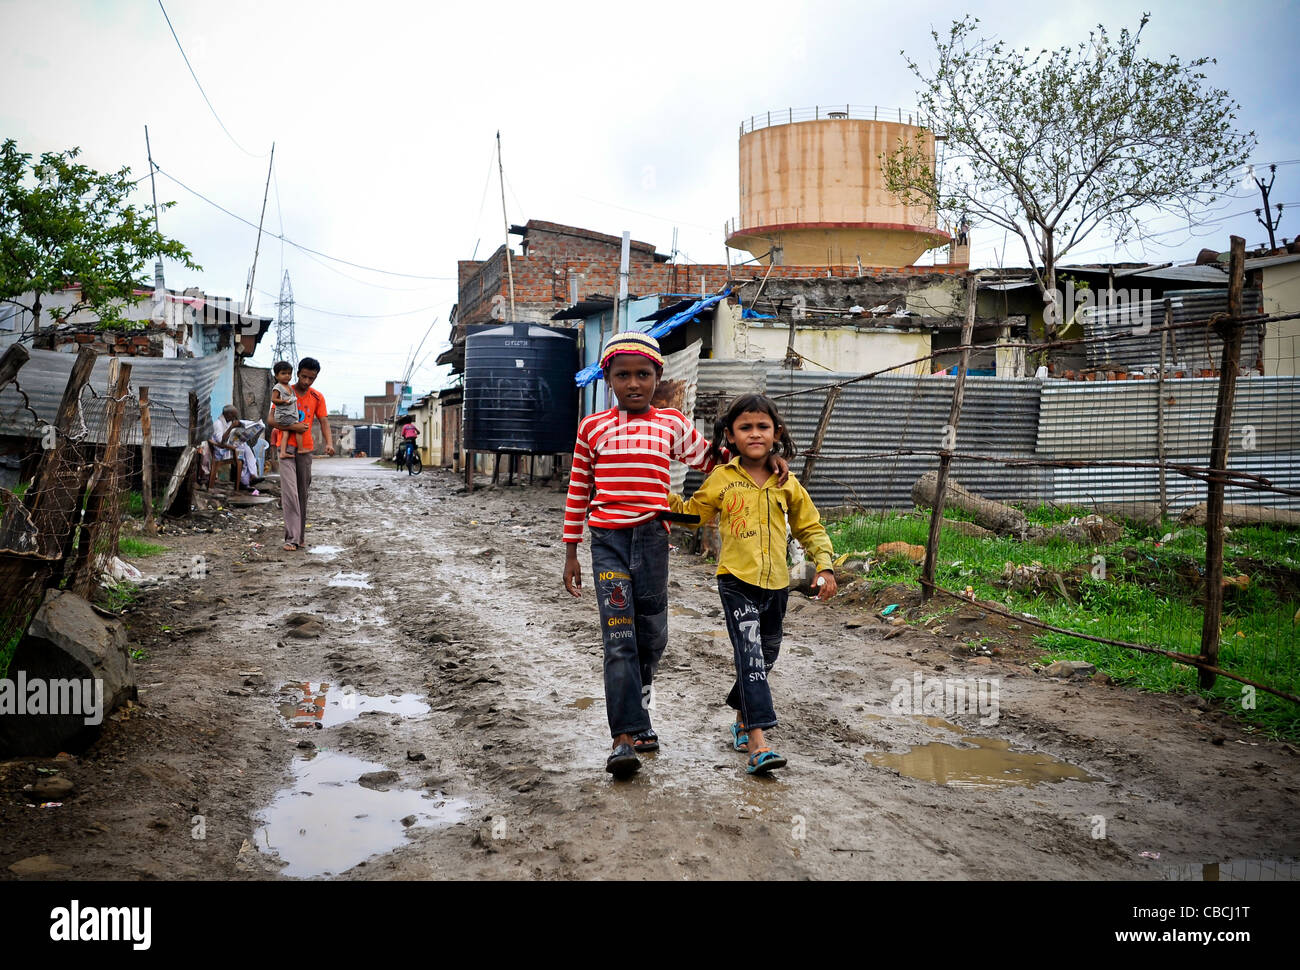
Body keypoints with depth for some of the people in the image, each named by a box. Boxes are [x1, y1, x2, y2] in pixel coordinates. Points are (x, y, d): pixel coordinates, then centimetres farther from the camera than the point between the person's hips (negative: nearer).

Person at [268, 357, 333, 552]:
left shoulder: (317, 398, 9)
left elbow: (324, 422, 2)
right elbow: (270, 419, -4)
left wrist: (329, 443, -16)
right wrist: (293, 427, -18)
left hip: (305, 449, 4)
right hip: (286, 447, -3)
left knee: (302, 493, 10)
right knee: (290, 492, -13)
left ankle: (301, 535, 20)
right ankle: (292, 538, -16)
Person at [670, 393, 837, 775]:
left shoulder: (787, 485, 7)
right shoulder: (722, 479, 2)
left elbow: (810, 528, 16)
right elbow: (692, 513, 15)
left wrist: (824, 566, 4)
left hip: (776, 584, 4)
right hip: (737, 582, -4)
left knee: (766, 656, 16)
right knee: (751, 656, -16)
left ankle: (742, 718, 40)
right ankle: (758, 744, -20)